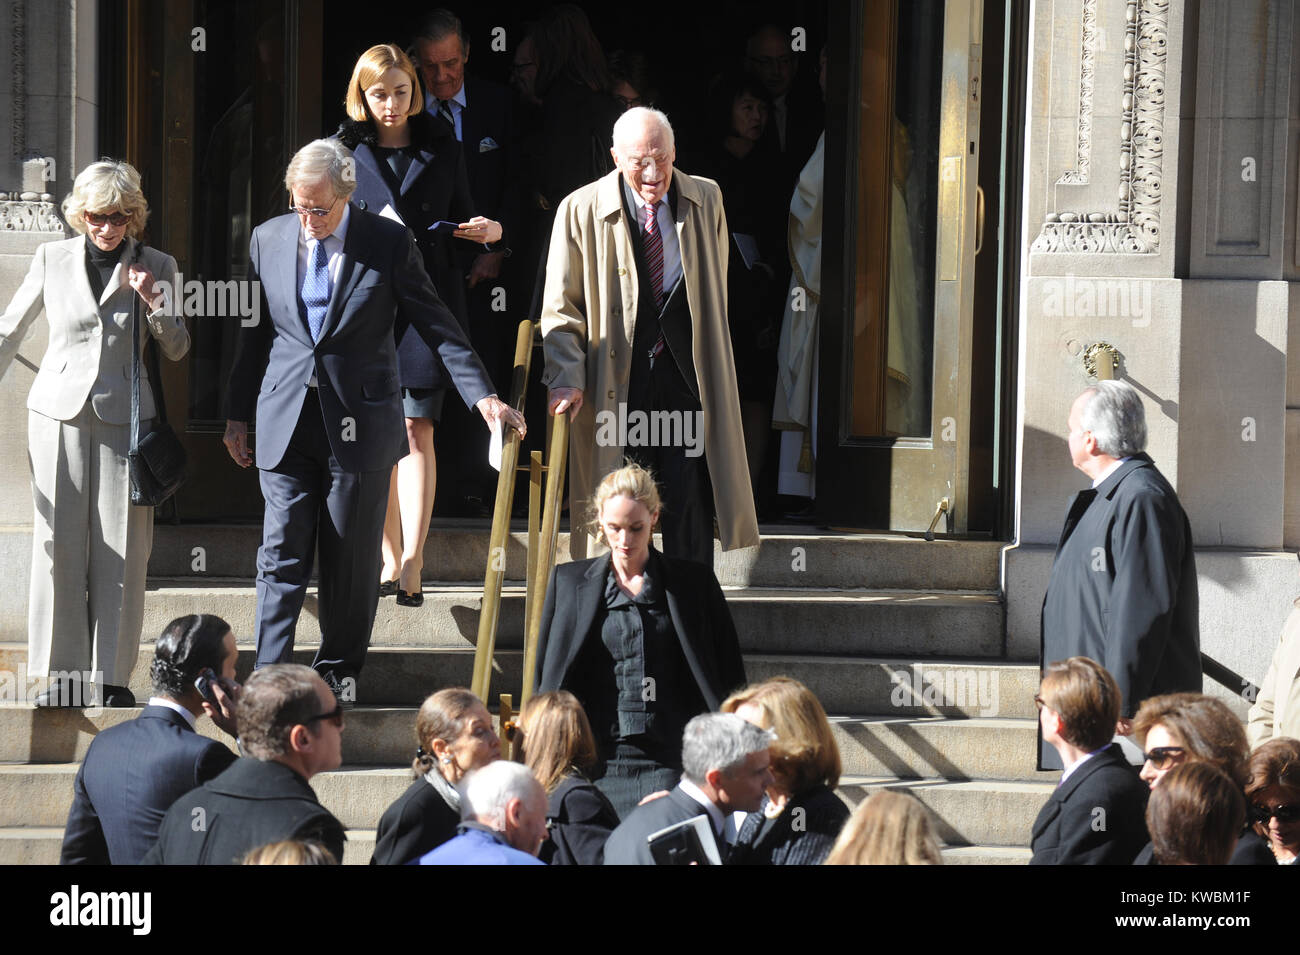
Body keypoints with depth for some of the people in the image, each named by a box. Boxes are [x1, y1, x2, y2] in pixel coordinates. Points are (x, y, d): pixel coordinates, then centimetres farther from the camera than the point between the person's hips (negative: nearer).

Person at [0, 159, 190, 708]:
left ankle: (113, 677, 8)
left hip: (123, 418, 0)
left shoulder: (156, 267, 6)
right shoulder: (53, 259, 5)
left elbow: (177, 350, 5)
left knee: (120, 554, -1)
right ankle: (64, 676, 6)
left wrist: (151, 300, -11)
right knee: (59, 547, -1)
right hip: (60, 415, 0)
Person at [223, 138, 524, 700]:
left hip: (359, 421, -2)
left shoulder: (388, 243, -4)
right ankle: (269, 675, 0)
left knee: (351, 560, 5)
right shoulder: (268, 240, 5)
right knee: (282, 556, -2)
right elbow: (253, 334, 14)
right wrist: (238, 413, 16)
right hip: (286, 421, 2)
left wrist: (482, 396, -7)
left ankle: (339, 669, 19)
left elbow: (436, 325, 0)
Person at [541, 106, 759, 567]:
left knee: (690, 504, -4)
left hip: (687, 374, 2)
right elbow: (561, 309, -1)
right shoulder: (580, 211, -3)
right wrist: (567, 380, -12)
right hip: (615, 380, -2)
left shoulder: (706, 201, 7)